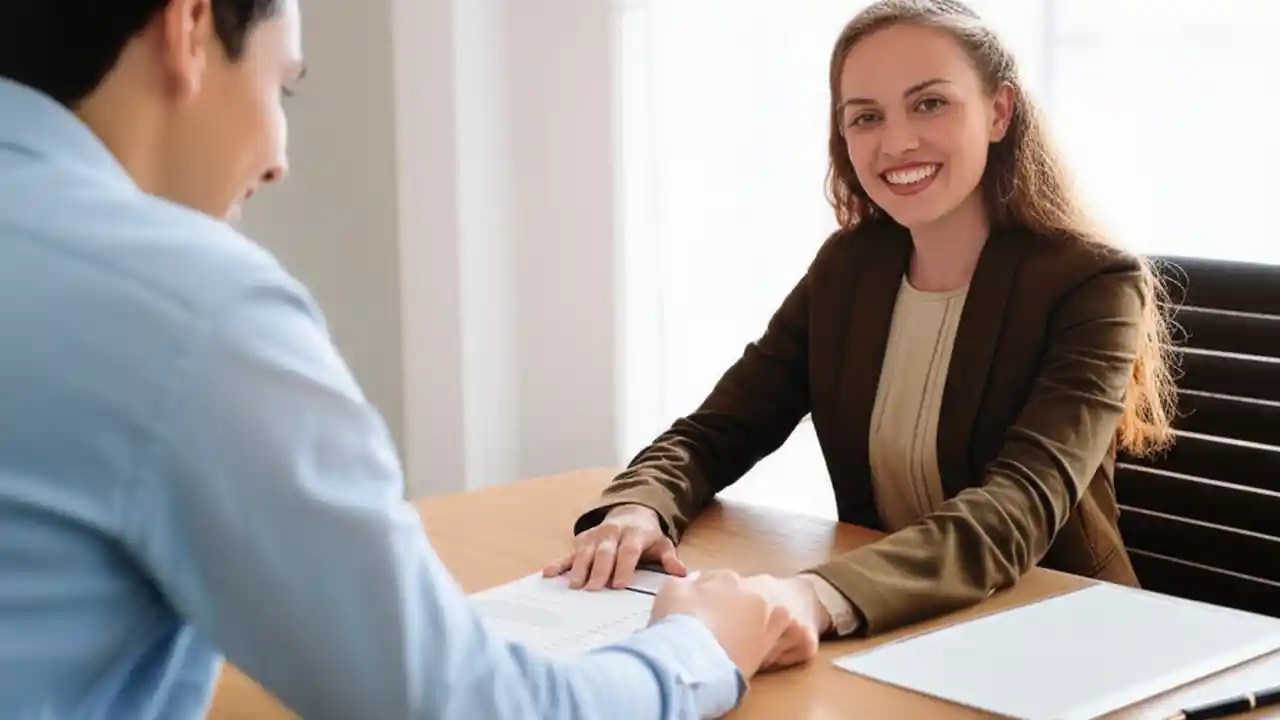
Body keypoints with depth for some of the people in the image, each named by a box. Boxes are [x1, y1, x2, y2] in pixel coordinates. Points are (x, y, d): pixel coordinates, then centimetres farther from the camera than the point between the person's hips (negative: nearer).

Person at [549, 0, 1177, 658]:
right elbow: (713, 432, 0)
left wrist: (821, 596, -42)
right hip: (887, 636, 4)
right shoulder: (847, 268, 2)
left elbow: (1020, 506, -26)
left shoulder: (1092, 286, -13)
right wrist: (638, 509, -22)